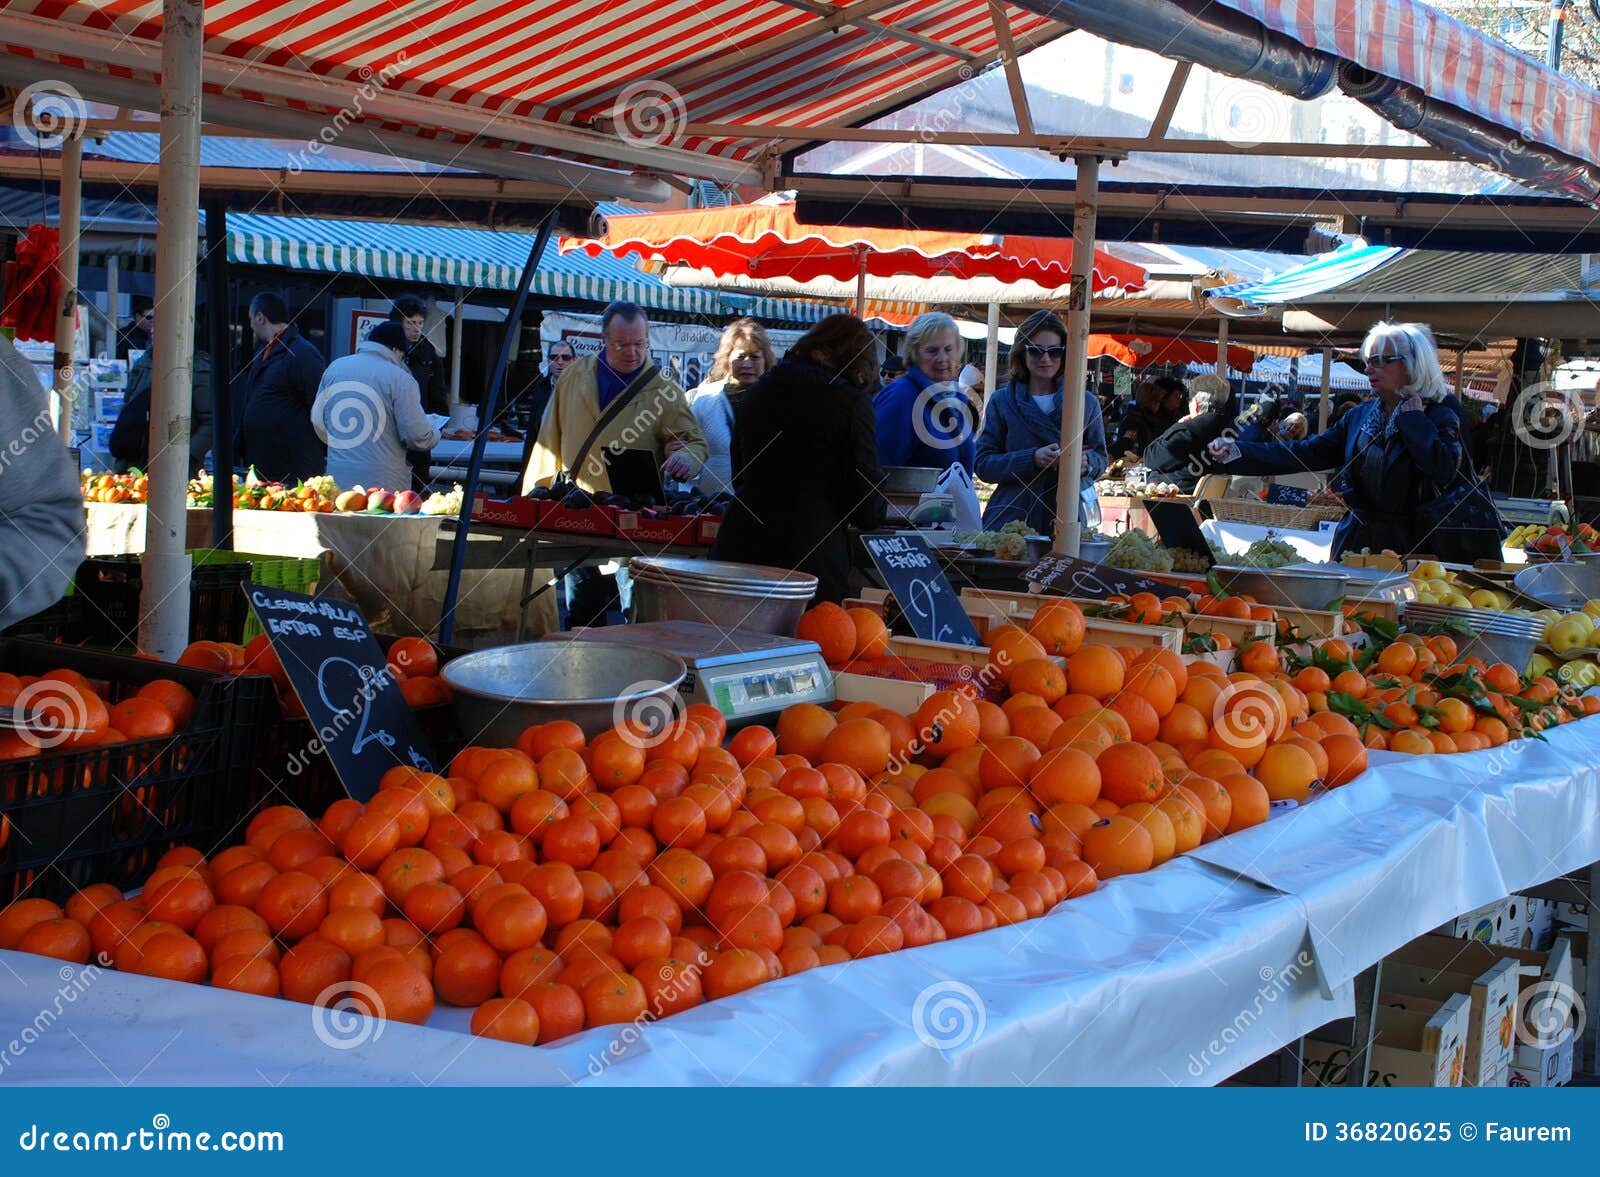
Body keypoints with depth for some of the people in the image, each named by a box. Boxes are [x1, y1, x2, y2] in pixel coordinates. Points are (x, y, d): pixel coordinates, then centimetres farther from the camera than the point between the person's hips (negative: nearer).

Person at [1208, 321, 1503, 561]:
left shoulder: (1440, 413, -5)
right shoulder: (1361, 416, 11)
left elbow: (1443, 468, -24)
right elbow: (1306, 453, 7)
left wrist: (1412, 417, -13)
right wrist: (1237, 452, -1)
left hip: (1418, 545, -5)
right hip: (1363, 542, 5)